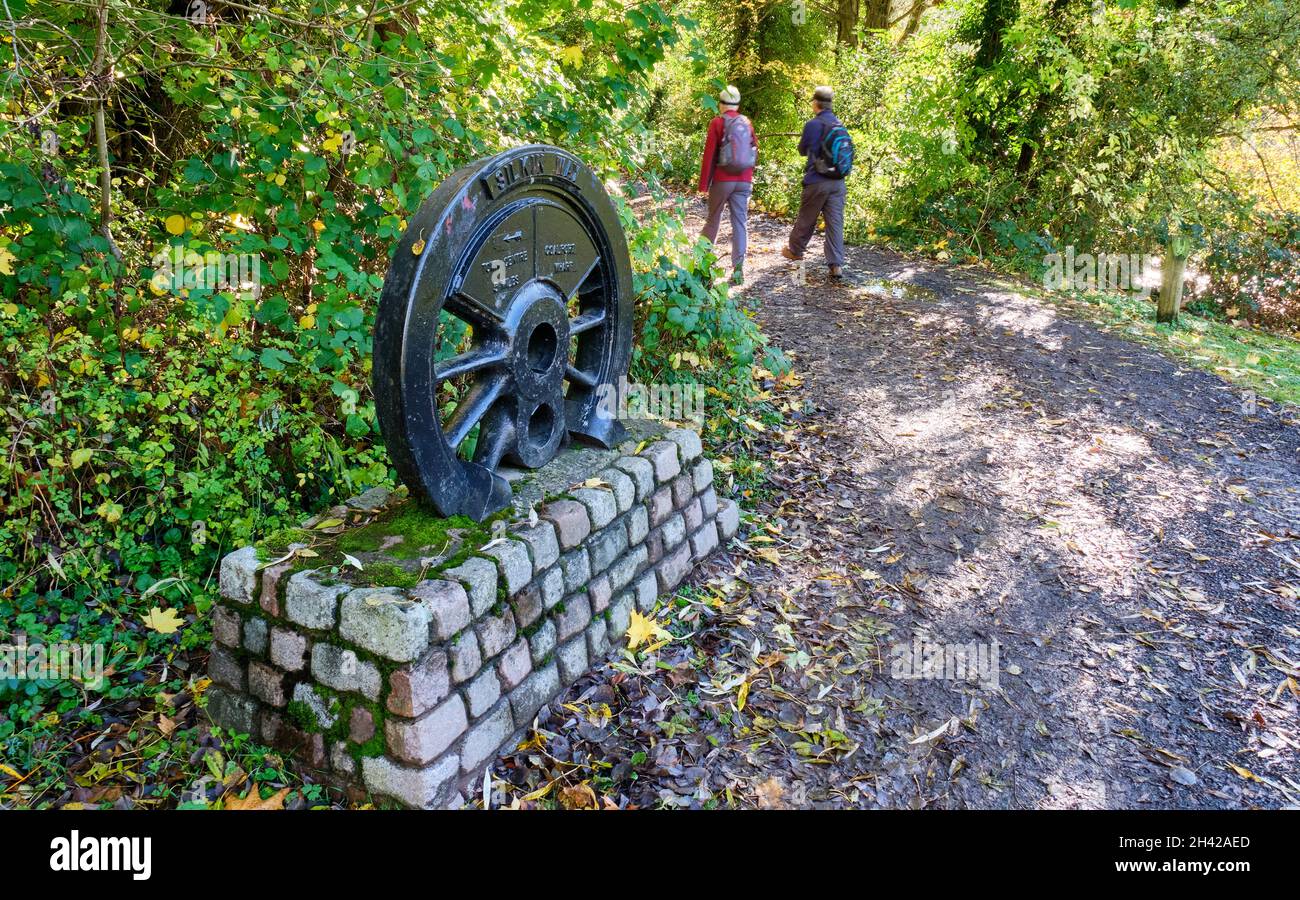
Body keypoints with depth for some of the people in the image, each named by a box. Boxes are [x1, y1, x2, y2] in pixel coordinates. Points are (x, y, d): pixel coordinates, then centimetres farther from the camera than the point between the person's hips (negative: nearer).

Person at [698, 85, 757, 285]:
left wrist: (703, 184, -5)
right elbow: (754, 150, 11)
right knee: (740, 222, 1)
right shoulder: (747, 123, 7)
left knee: (713, 220, 11)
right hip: (744, 181, 3)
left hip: (722, 179, -2)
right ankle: (738, 268, -5)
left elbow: (709, 155, -8)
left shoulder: (717, 123, -5)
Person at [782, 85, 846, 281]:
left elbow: (803, 150, 3)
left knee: (806, 220, 13)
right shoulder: (840, 125, 7)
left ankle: (795, 250, 32)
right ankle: (837, 265, -4)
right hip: (838, 182, 4)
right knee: (835, 222, 2)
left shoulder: (812, 125, -10)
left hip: (817, 182, -4)